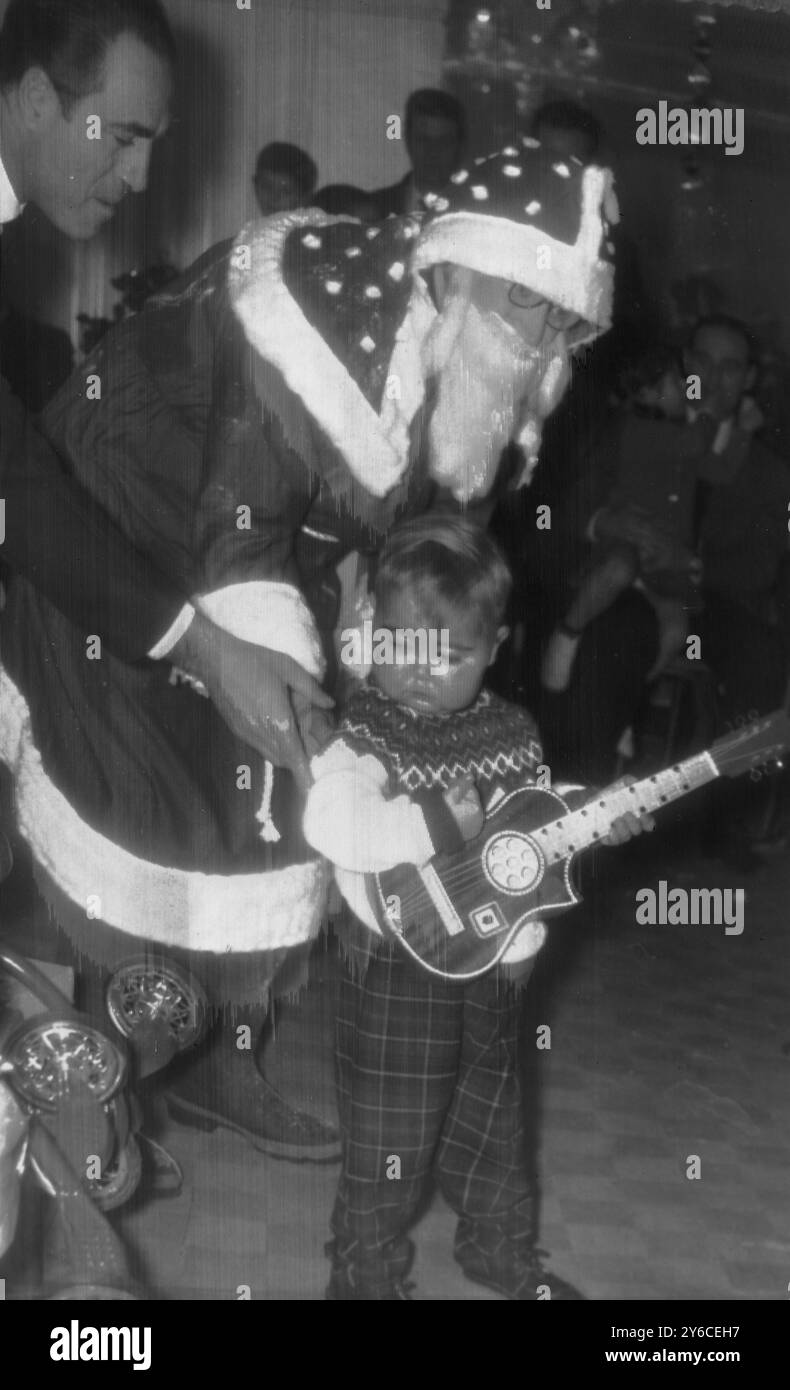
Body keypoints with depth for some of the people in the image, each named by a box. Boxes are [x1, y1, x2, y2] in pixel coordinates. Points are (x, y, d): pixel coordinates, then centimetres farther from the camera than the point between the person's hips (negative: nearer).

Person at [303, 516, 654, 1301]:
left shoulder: (512, 734, 1)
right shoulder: (364, 739, -19)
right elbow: (331, 823, -37)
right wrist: (439, 823, -33)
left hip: (494, 962, 6)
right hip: (402, 970, -6)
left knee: (494, 1121, 24)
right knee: (389, 1144, 6)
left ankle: (502, 1251, 46)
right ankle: (366, 1276, 27)